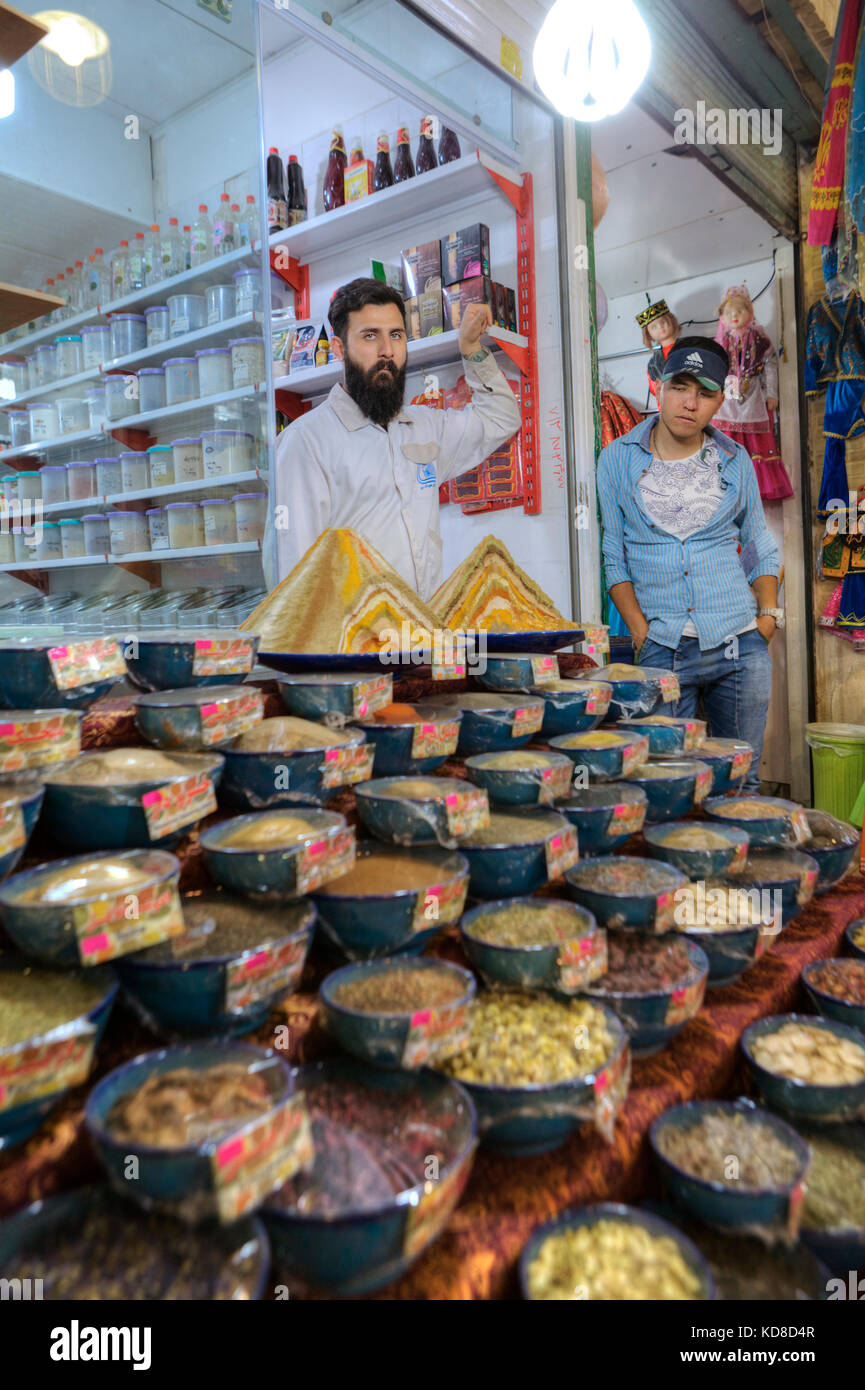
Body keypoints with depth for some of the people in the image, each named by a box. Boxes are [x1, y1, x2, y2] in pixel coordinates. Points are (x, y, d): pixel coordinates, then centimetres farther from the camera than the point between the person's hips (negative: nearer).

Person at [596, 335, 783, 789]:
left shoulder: (734, 460, 8)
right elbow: (613, 556, 2)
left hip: (741, 648, 2)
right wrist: (642, 634, -7)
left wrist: (768, 615, 4)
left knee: (740, 780, 8)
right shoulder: (618, 459, 3)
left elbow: (759, 543, 17)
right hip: (661, 650, -2)